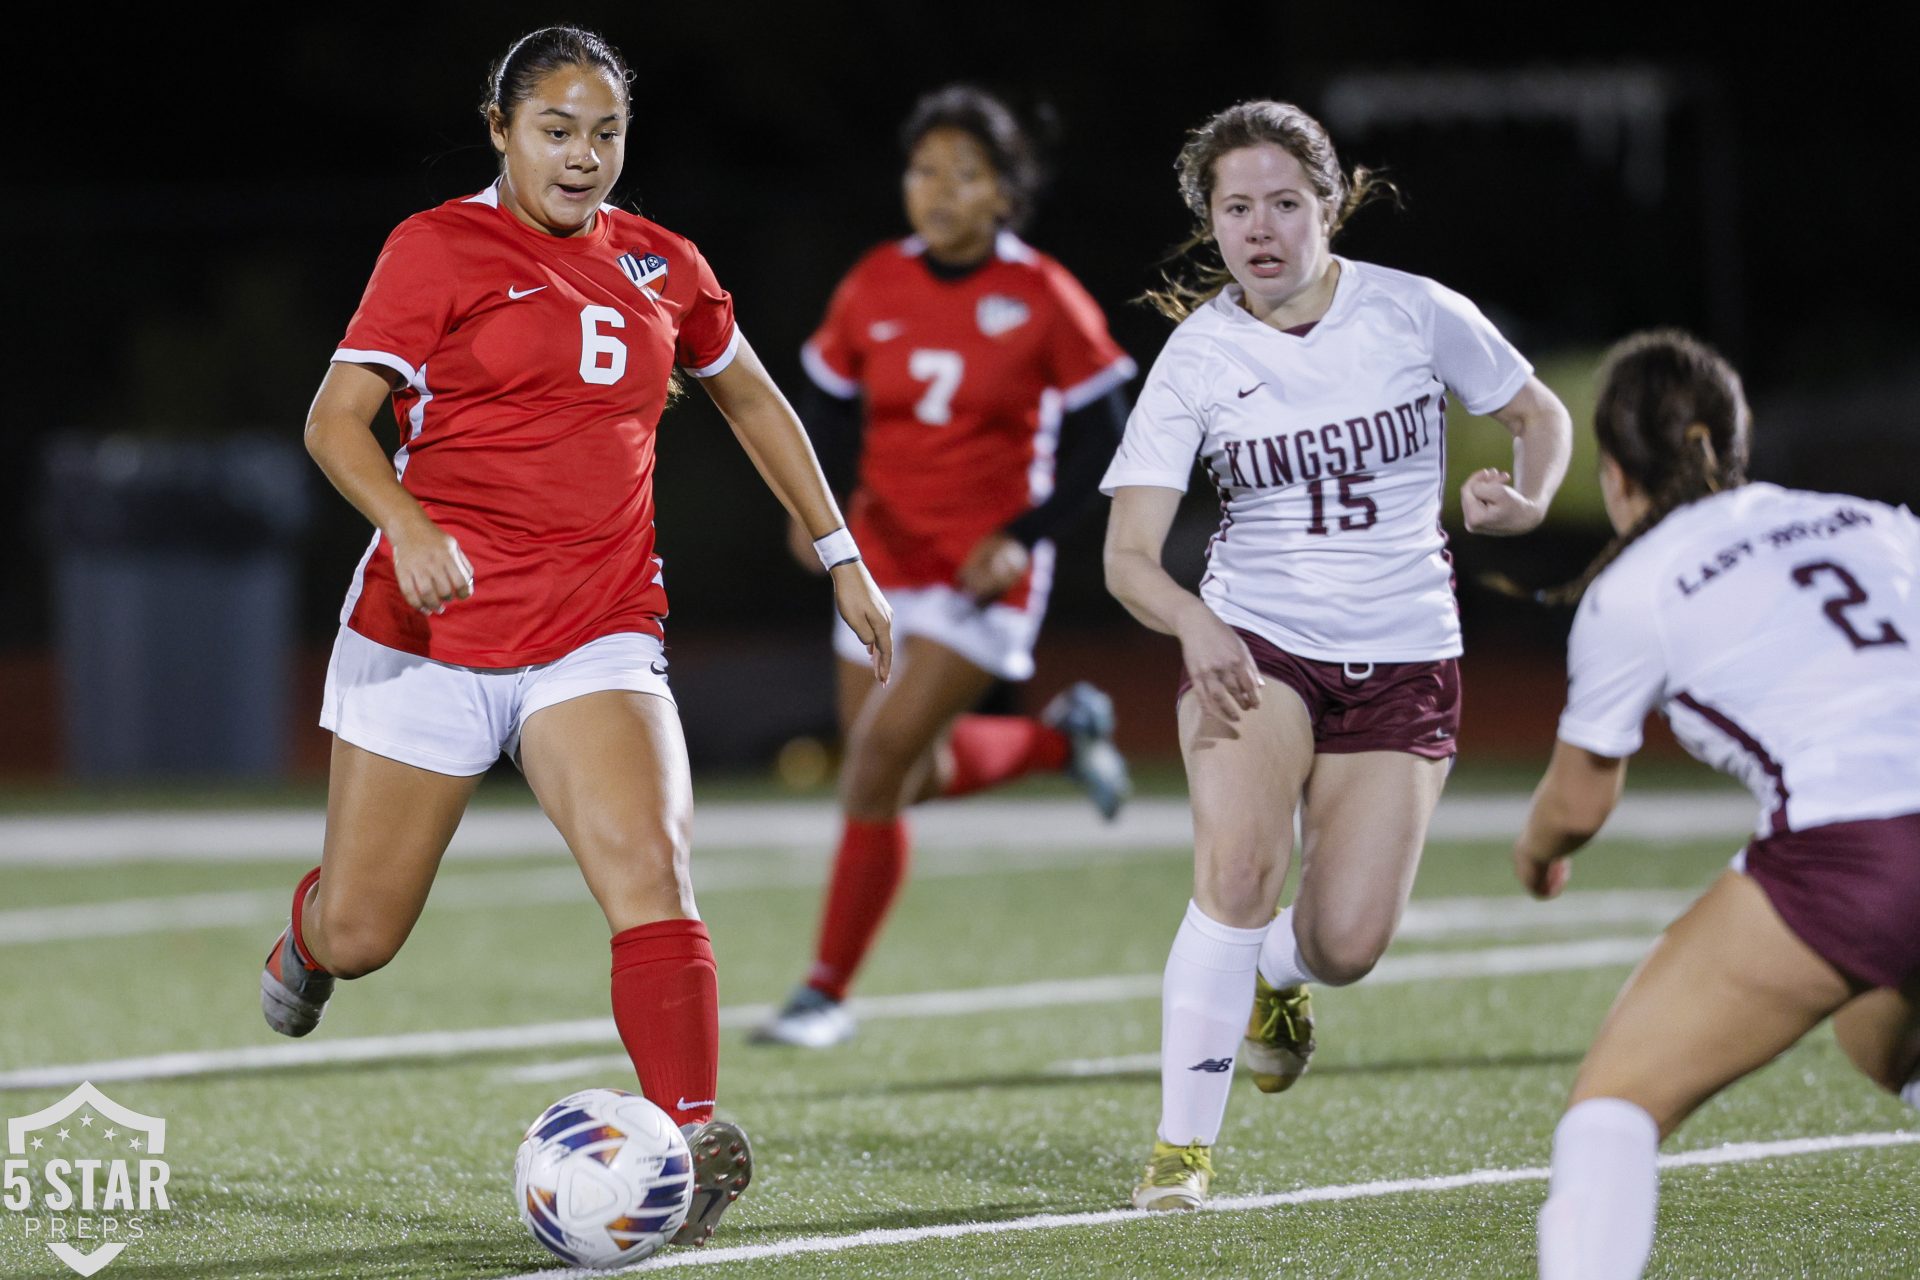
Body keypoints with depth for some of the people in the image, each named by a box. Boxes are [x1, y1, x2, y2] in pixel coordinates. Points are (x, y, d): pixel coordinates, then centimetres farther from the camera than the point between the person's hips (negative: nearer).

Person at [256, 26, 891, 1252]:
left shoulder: (659, 265, 10)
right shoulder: (440, 248, -4)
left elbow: (751, 399, 26)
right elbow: (336, 421, -9)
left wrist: (841, 554, 24)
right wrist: (406, 528, -27)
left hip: (599, 634, 2)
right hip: (431, 630, -2)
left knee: (649, 864, -23)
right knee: (360, 935, 6)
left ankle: (689, 1142, -31)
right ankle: (306, 937, 43)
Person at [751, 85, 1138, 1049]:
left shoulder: (1042, 300, -10)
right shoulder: (871, 290, -1)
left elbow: (1102, 437, -4)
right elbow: (829, 412, 9)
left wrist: (1022, 537, -15)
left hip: (985, 574, -5)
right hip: (885, 559, 5)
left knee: (878, 765, -14)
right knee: (909, 779, 9)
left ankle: (827, 993, -3)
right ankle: (1060, 737, 39)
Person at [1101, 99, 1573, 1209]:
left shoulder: (1415, 313, -6)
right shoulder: (1197, 358, -8)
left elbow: (1541, 414, 9)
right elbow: (1129, 554, -12)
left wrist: (1529, 501, -13)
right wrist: (1196, 623, -33)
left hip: (1404, 665, 1)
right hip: (1254, 647, -1)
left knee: (1346, 943, -10)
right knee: (1238, 864, -27)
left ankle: (1277, 975, 31)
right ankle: (1184, 1147, -15)